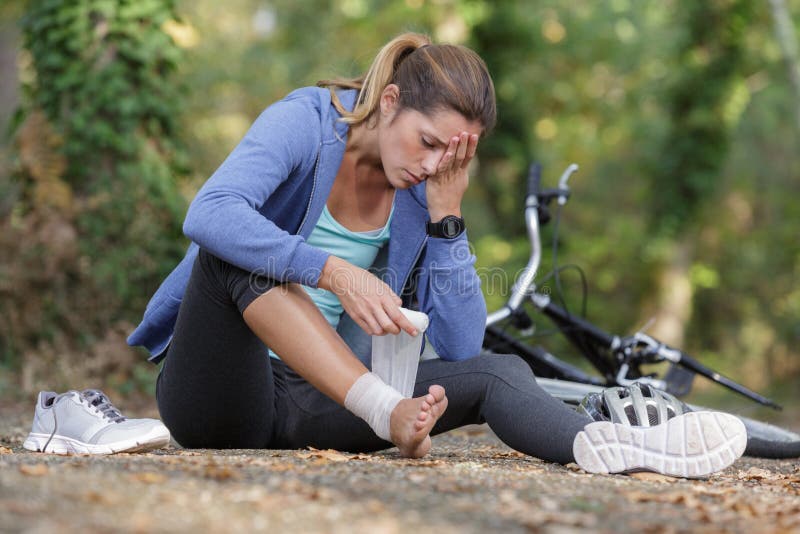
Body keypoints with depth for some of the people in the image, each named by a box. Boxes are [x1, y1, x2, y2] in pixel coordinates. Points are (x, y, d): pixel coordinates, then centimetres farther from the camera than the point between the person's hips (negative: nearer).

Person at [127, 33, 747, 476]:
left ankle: (599, 445, -46)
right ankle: (391, 416, -43)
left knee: (499, 371, -14)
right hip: (216, 392, -4)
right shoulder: (306, 123, -12)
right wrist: (335, 272, -42)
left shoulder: (429, 190, 1)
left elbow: (459, 348, -5)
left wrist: (446, 218, -14)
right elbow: (208, 215, -33)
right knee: (235, 250, -33)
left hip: (313, 403, 4)